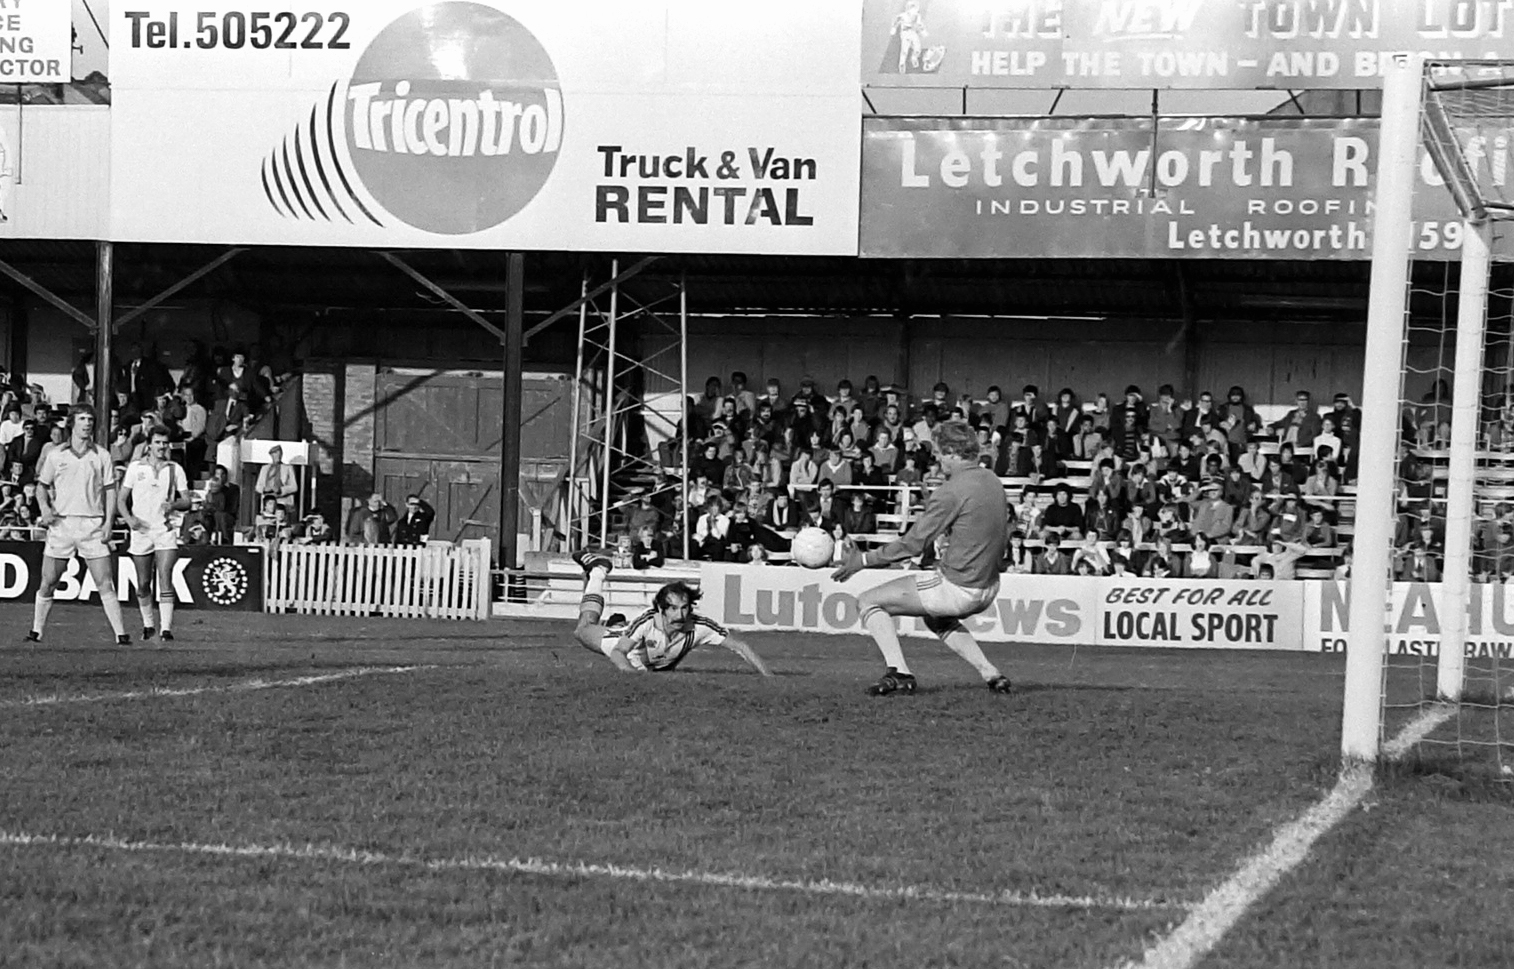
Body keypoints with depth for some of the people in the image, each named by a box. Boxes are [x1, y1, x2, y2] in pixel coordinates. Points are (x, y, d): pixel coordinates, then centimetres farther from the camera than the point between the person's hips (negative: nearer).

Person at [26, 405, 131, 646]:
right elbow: (42, 486, 15)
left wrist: (109, 523, -3)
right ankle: (36, 631, 13)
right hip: (61, 524, 1)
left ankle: (120, 634, -7)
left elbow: (109, 492, 8)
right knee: (47, 583, 2)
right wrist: (45, 507, -4)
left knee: (105, 584, -6)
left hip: (93, 524, -1)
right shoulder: (55, 455, 7)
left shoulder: (101, 455, 6)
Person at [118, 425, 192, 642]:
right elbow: (121, 499, 7)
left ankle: (166, 628, -15)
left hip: (165, 530, -1)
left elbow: (187, 501, 6)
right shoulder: (135, 468, 4)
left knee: (165, 581, -13)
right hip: (141, 531, 1)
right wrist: (129, 518, -10)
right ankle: (148, 624, 25)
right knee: (143, 584, 7)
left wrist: (173, 505, -16)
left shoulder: (175, 470, 6)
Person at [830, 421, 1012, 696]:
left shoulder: (951, 492, -19)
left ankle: (899, 673, -11)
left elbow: (913, 543, -15)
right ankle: (990, 673, 24)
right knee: (937, 619, 38)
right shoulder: (992, 481, 6)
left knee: (868, 602, 1)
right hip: (989, 587, 8)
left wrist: (863, 560, -8)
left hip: (957, 586, -8)